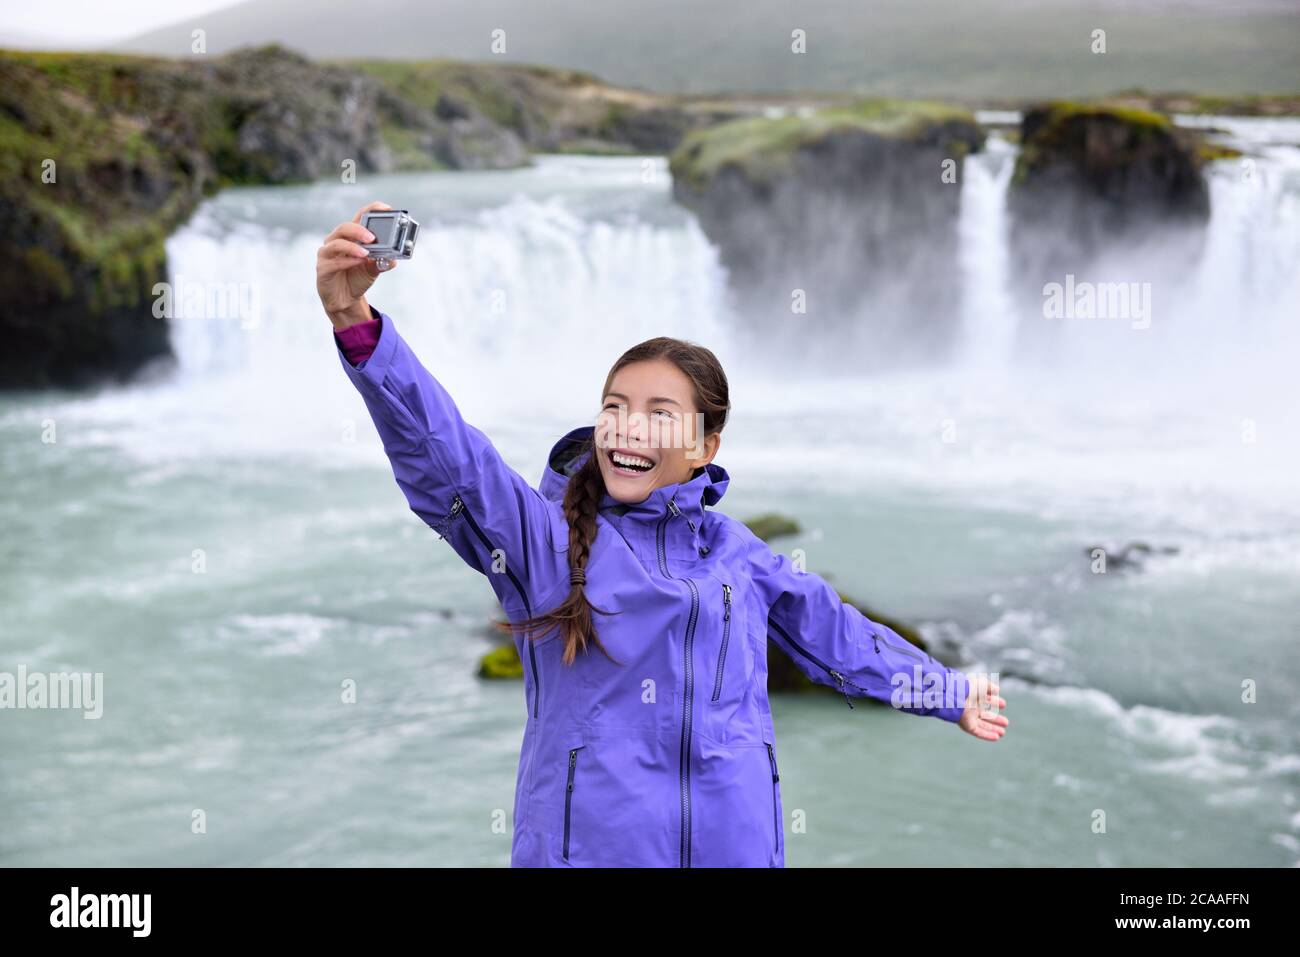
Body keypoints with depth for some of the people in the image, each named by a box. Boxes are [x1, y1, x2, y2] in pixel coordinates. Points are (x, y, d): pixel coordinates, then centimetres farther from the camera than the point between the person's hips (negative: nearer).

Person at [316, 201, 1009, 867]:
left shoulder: (735, 551, 10)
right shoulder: (542, 530, -1)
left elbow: (836, 635, 23)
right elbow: (443, 455, -17)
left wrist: (949, 695, 33)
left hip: (733, 843, 3)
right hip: (584, 842, -3)